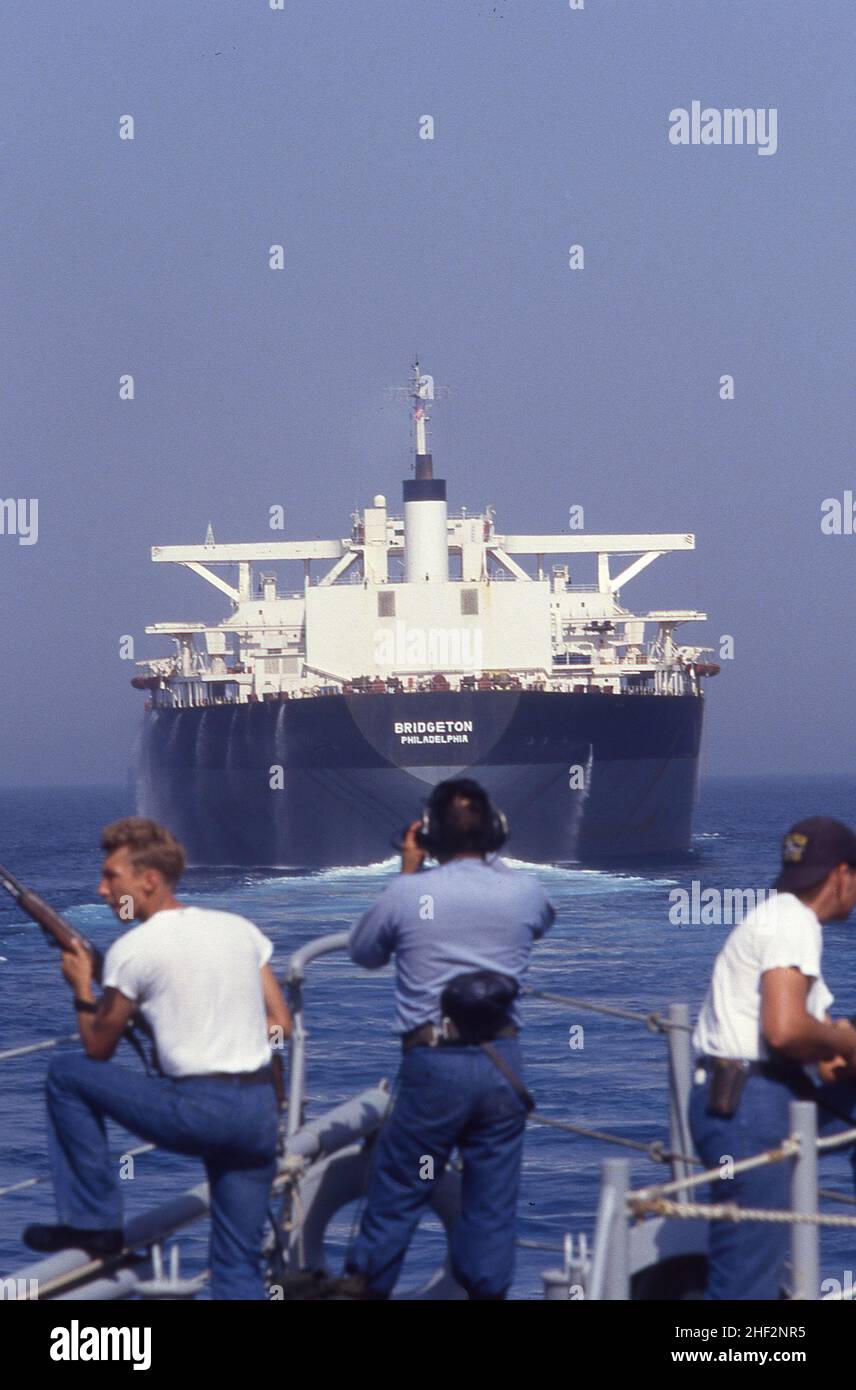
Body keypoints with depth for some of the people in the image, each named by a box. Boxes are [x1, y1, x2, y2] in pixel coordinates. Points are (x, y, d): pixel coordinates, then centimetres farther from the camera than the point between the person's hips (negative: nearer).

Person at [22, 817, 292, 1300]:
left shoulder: (133, 949, -3)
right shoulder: (240, 929, 13)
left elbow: (98, 1048, 7)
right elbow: (282, 1025, 16)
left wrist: (82, 988, 22)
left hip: (197, 1110, -6)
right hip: (262, 1112, 6)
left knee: (66, 1075, 12)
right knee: (239, 1264, 12)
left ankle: (95, 1221, 12)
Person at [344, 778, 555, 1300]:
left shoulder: (408, 893, -8)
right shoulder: (524, 892, -2)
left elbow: (364, 952, 12)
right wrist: (490, 863, 25)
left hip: (433, 1062, -2)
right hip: (502, 1061, 2)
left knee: (396, 1195, 10)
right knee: (493, 1201, 8)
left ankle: (365, 1288, 18)